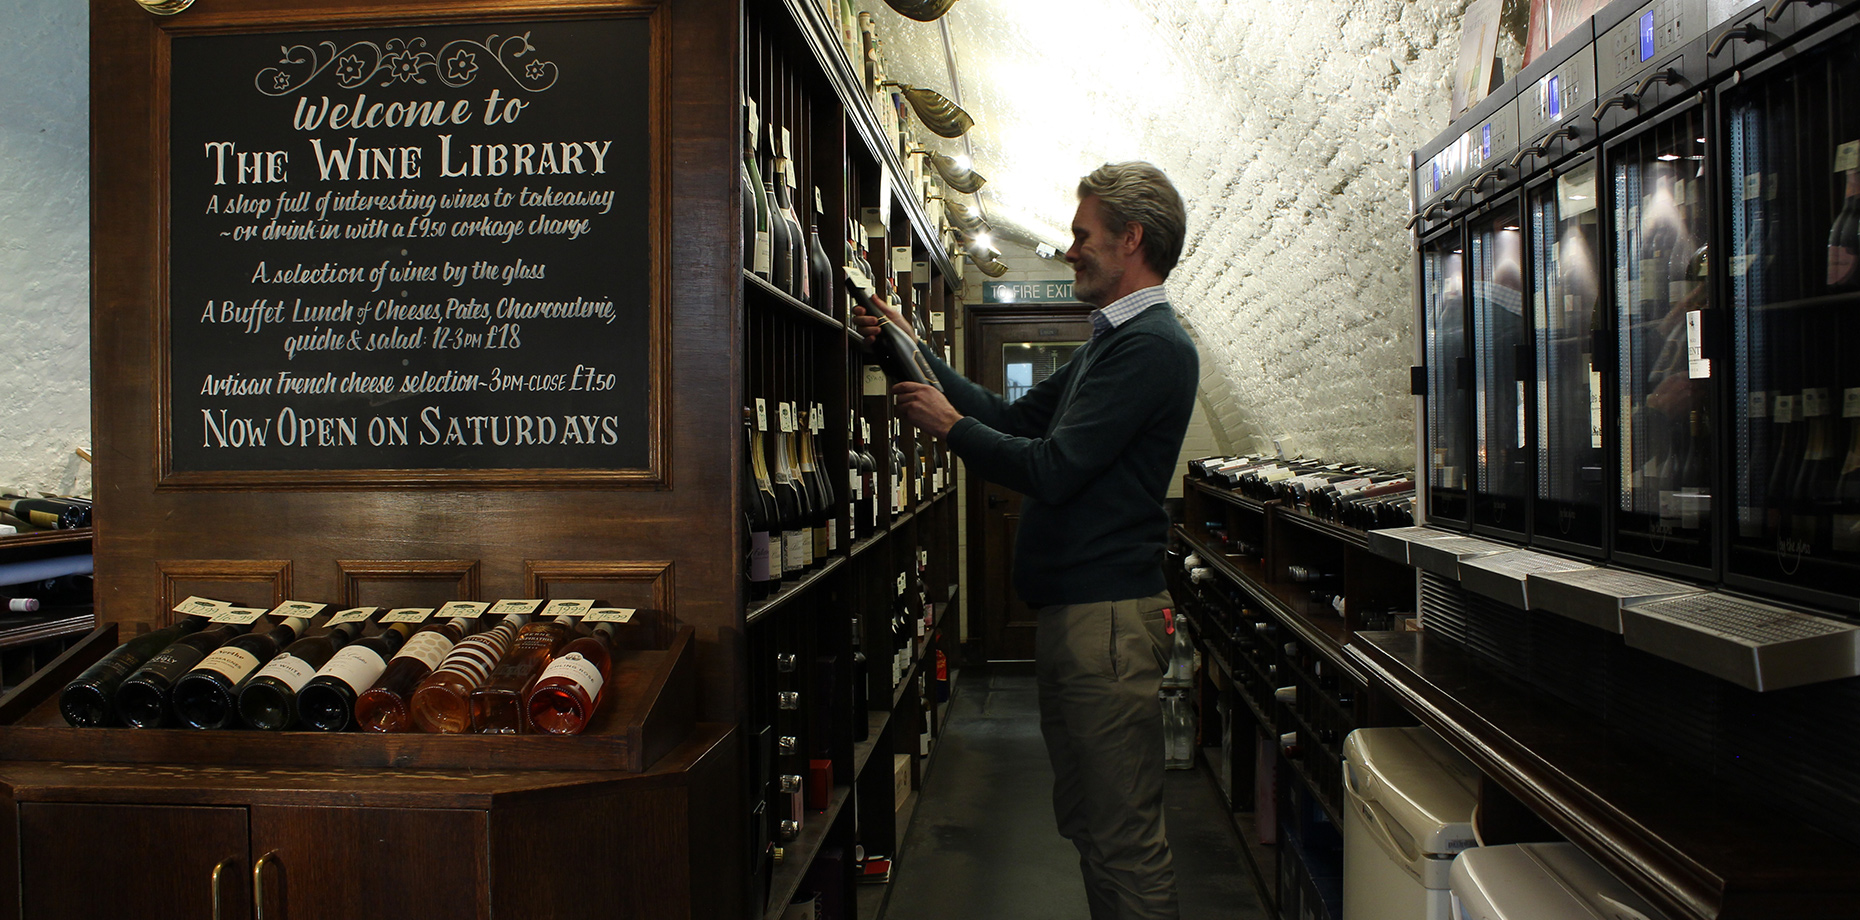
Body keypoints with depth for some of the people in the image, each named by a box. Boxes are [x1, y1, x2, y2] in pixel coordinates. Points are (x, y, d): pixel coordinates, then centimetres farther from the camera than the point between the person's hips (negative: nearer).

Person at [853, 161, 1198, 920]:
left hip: (1107, 615, -11)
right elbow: (1018, 420, 19)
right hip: (1073, 609, 11)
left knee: (1124, 838, -2)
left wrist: (949, 425, -7)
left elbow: (1050, 470, -21)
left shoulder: (1149, 345, -15)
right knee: (1087, 821, 19)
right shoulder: (1114, 339, 19)